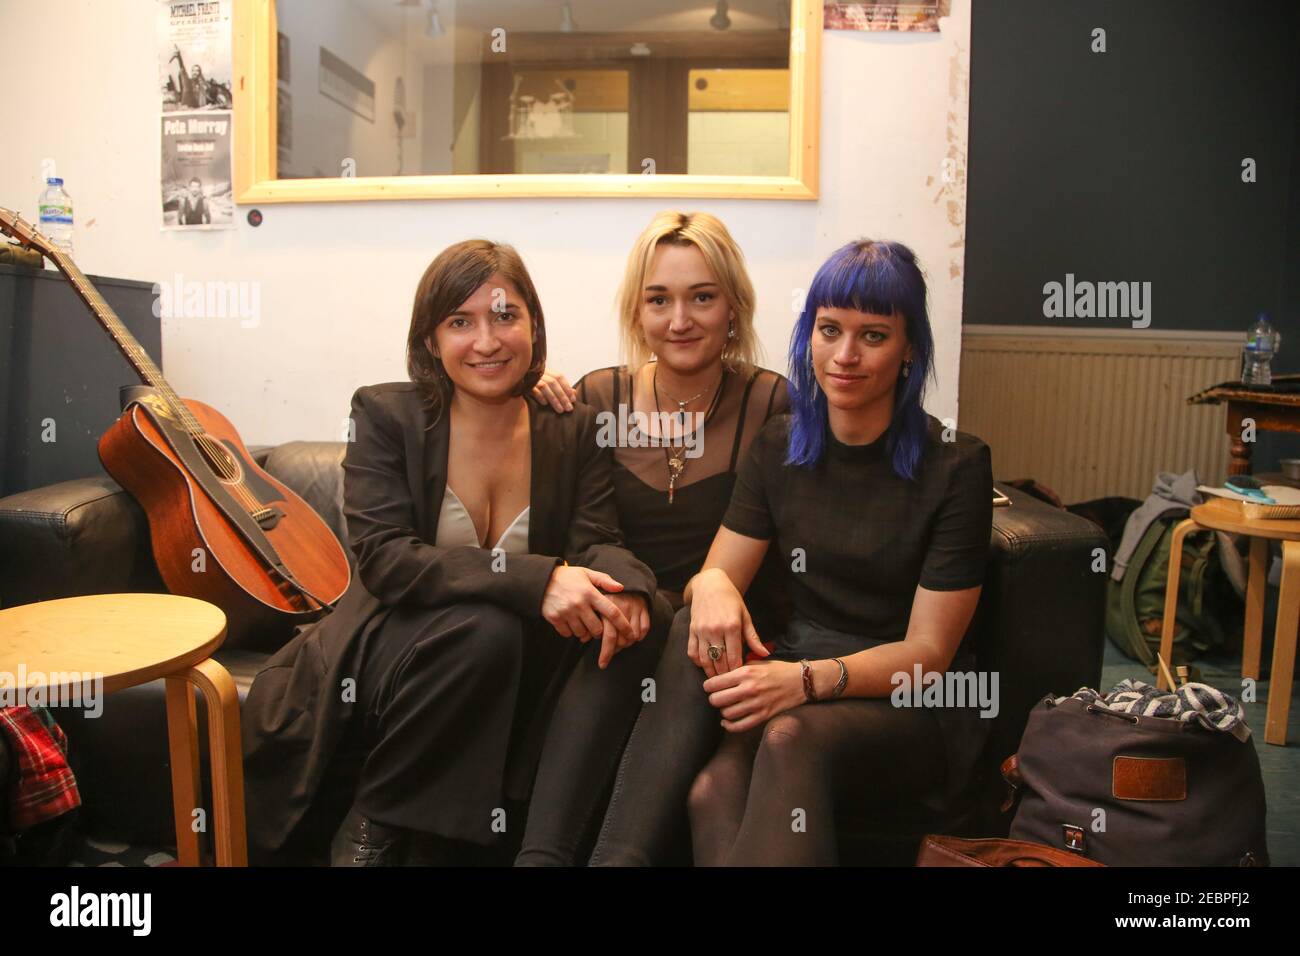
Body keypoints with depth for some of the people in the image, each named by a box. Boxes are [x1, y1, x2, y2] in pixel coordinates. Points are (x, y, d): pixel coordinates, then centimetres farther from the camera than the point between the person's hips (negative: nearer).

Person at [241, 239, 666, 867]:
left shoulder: (574, 431, 3)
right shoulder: (385, 415, -7)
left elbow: (598, 543, -5)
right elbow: (382, 558, -19)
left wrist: (624, 589, -33)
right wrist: (534, 579, -33)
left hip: (510, 673, 3)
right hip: (390, 653, -3)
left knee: (638, 620, -22)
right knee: (482, 627, -35)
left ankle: (545, 849, -22)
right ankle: (372, 823, -11)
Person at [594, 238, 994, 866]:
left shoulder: (955, 465, -8)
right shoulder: (780, 446, 6)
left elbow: (927, 652, -10)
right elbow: (719, 573, 3)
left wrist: (810, 679, -27)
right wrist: (711, 584, -24)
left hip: (911, 704, -3)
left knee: (792, 738, -36)